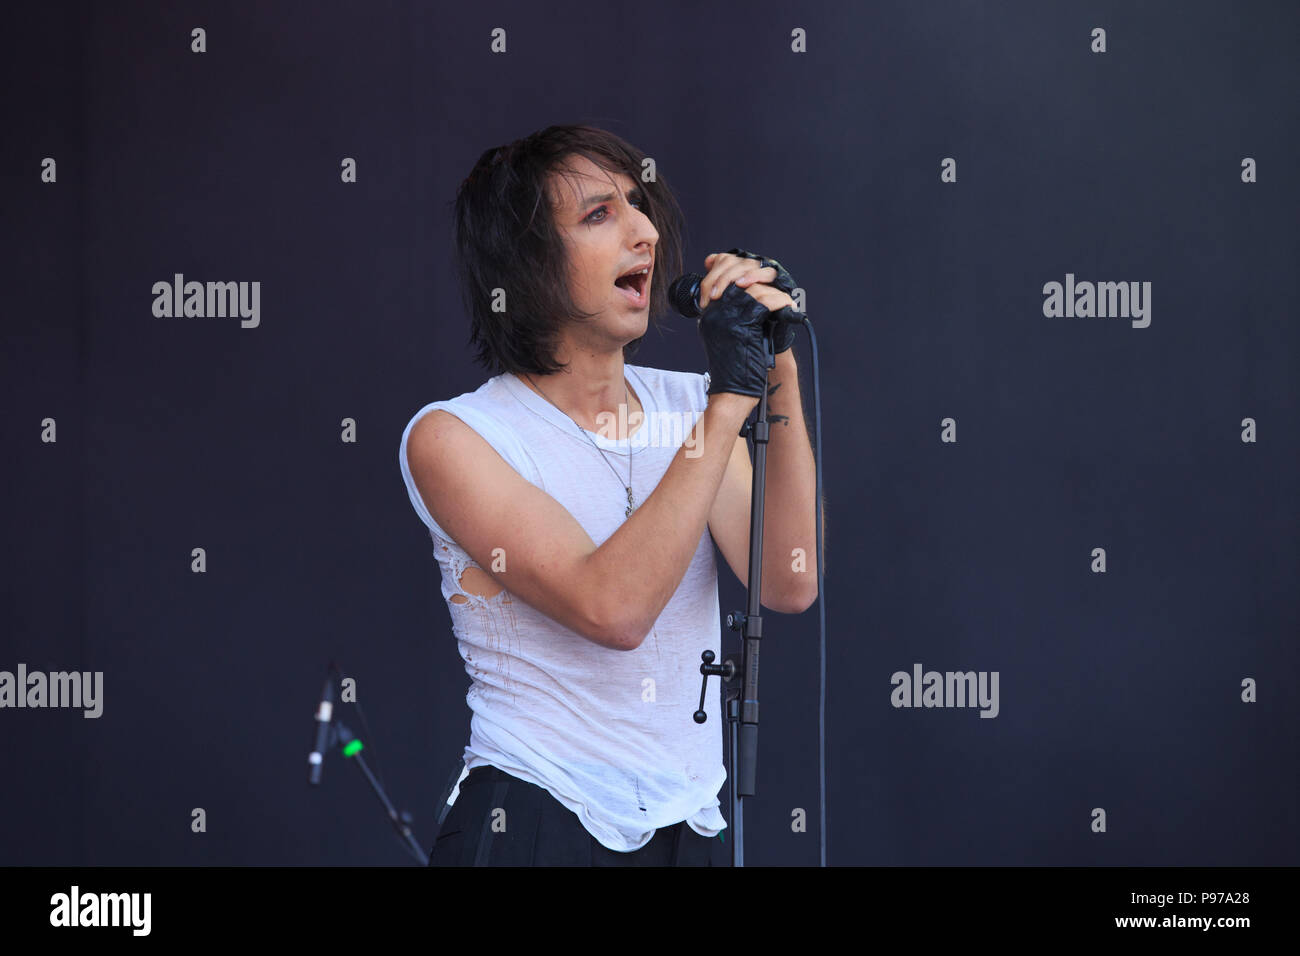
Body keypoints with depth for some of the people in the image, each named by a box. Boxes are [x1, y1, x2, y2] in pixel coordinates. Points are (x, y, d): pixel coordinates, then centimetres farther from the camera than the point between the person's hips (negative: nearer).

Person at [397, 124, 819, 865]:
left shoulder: (686, 404, 7)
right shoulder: (451, 436, -9)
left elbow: (789, 586, -7)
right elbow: (612, 609, -22)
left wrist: (780, 373, -12)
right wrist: (730, 399, -21)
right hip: (535, 826, -5)